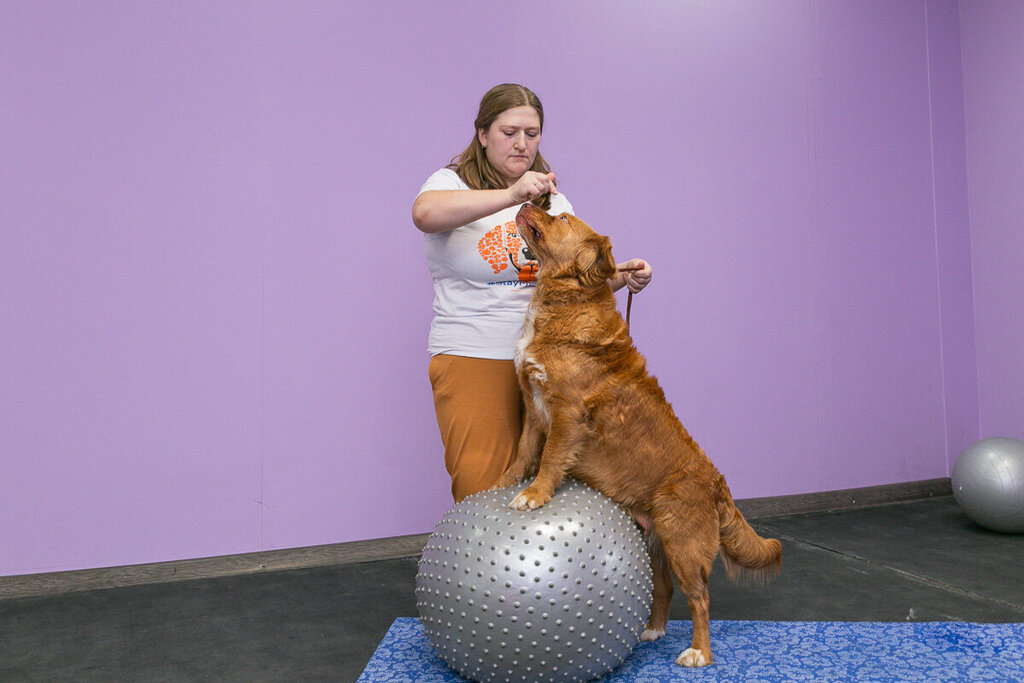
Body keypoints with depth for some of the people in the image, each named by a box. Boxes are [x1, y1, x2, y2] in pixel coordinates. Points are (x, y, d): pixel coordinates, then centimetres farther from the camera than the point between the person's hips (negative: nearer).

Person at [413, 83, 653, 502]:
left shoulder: (550, 197, 16)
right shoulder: (453, 183, 2)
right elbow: (425, 213, -24)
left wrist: (621, 277, -11)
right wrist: (510, 195, -33)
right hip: (474, 359, -4)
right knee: (484, 491, -6)